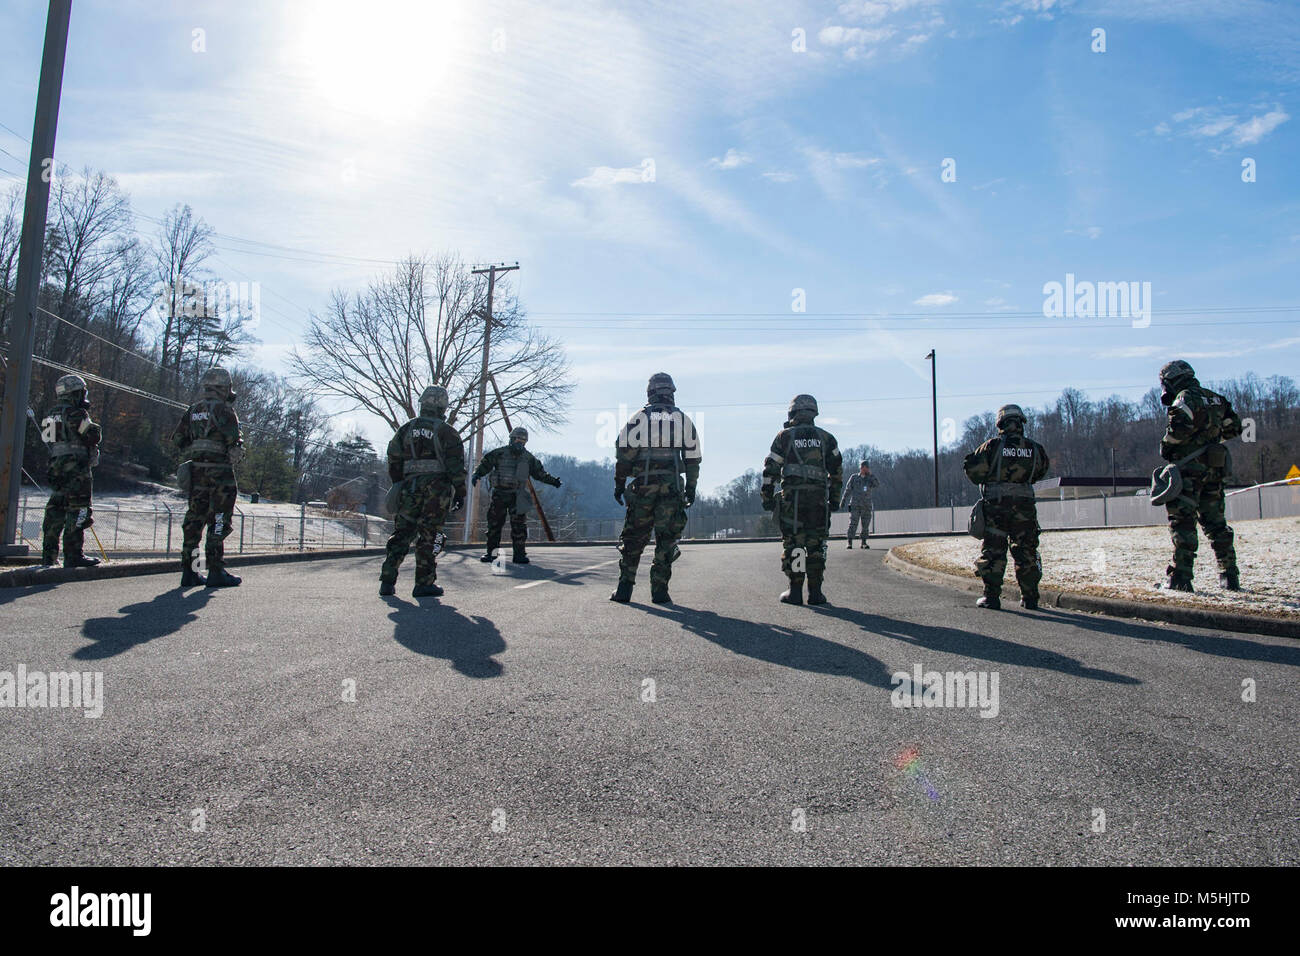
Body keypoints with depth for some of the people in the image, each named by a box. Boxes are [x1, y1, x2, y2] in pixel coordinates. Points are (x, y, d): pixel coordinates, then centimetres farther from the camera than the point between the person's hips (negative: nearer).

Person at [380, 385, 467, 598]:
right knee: (430, 536, -1)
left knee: (401, 533, 9)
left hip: (409, 486, 4)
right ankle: (424, 584, 0)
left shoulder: (406, 429, 12)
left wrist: (398, 485, 19)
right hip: (437, 489, -4)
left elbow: (394, 461, 12)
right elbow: (455, 465, -6)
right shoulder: (446, 432, -1)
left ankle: (387, 581, 6)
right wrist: (460, 492, -3)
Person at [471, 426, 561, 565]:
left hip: (517, 496, 1)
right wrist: (477, 474, -12)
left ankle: (519, 553, -2)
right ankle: (491, 552, 11)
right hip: (499, 494, -1)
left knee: (519, 524, -6)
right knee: (494, 523, 1)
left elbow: (540, 473, 17)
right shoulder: (499, 453, 2)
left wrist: (552, 480, 8)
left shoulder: (528, 458, 10)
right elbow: (485, 464, 4)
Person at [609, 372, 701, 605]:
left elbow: (624, 453, -1)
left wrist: (619, 483, 4)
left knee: (633, 538, 7)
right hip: (673, 487, 1)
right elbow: (693, 457, 9)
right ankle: (659, 590, 1)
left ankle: (624, 589, 6)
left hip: (643, 485, -1)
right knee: (666, 539, 4)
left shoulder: (638, 418, 4)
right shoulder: (684, 419, 10)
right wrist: (691, 488, 14)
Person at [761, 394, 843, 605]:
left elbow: (771, 469, 3)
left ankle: (795, 590, 2)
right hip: (818, 497, 2)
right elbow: (837, 470, 13)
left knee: (792, 543, 3)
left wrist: (767, 497, 7)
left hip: (791, 496, -2)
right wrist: (834, 498, 18)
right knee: (816, 544, 6)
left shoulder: (785, 436, 5)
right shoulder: (826, 438, 12)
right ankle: (815, 591, 6)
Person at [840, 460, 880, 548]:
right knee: (853, 524, -8)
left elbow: (878, 485, -9)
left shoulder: (870, 479, 10)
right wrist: (843, 501, 6)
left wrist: (871, 474, -10)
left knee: (866, 525, 3)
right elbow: (847, 490, 8)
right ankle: (849, 543, -7)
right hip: (855, 505, -2)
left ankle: (864, 543, 11)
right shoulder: (854, 478, 5)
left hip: (866, 507, 2)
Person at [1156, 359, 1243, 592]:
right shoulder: (1215, 399, 15)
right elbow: (1233, 427, 22)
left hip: (1189, 470, -8)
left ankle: (1180, 578, -10)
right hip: (1214, 470, 8)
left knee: (1183, 522, -7)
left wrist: (1166, 447, -8)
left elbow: (1179, 428, -24)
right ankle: (1230, 577, 16)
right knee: (1215, 523, 14)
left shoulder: (1185, 398, -9)